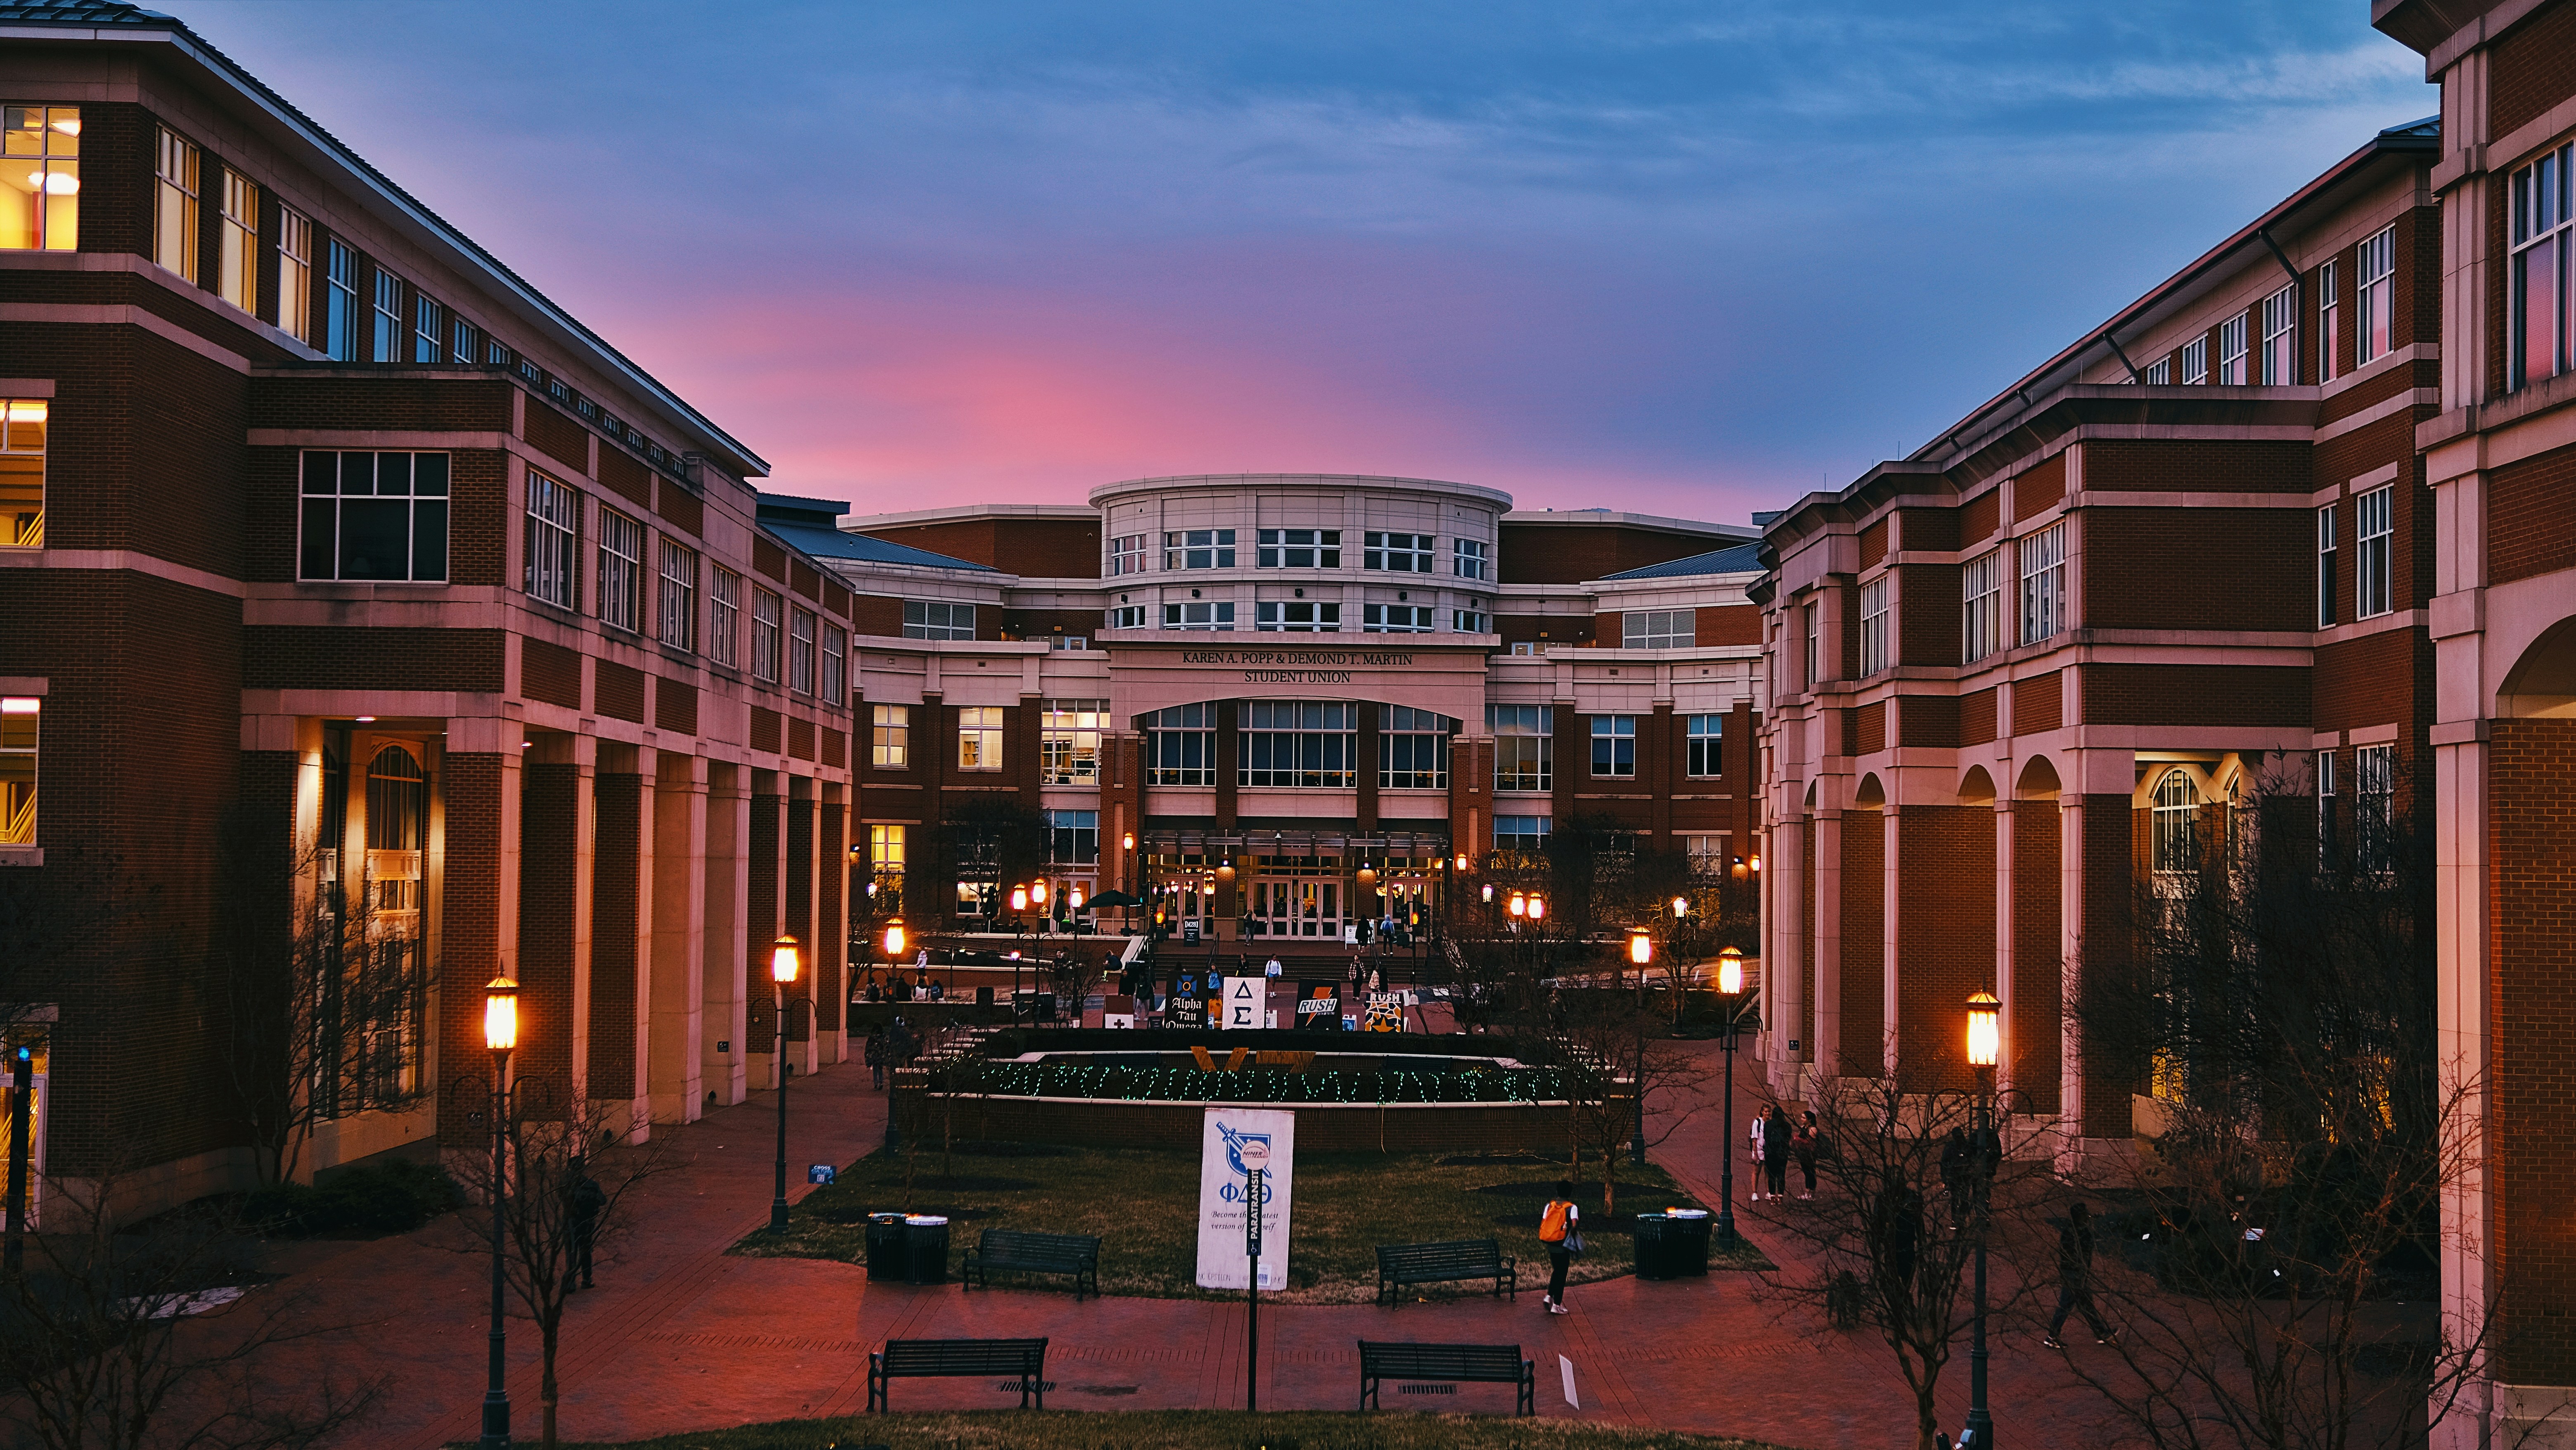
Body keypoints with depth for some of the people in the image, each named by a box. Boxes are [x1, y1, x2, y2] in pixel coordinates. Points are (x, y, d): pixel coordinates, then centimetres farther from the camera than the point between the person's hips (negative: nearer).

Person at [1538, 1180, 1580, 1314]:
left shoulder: (1550, 1205, 2)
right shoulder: (1571, 1208, -11)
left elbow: (1543, 1224, 0)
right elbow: (1575, 1225, -25)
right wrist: (1573, 1233, -5)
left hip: (1550, 1243, 5)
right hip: (1563, 1245, -5)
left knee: (1556, 1271, 23)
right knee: (1561, 1274, 5)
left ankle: (1549, 1297, 12)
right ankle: (1556, 1305, 8)